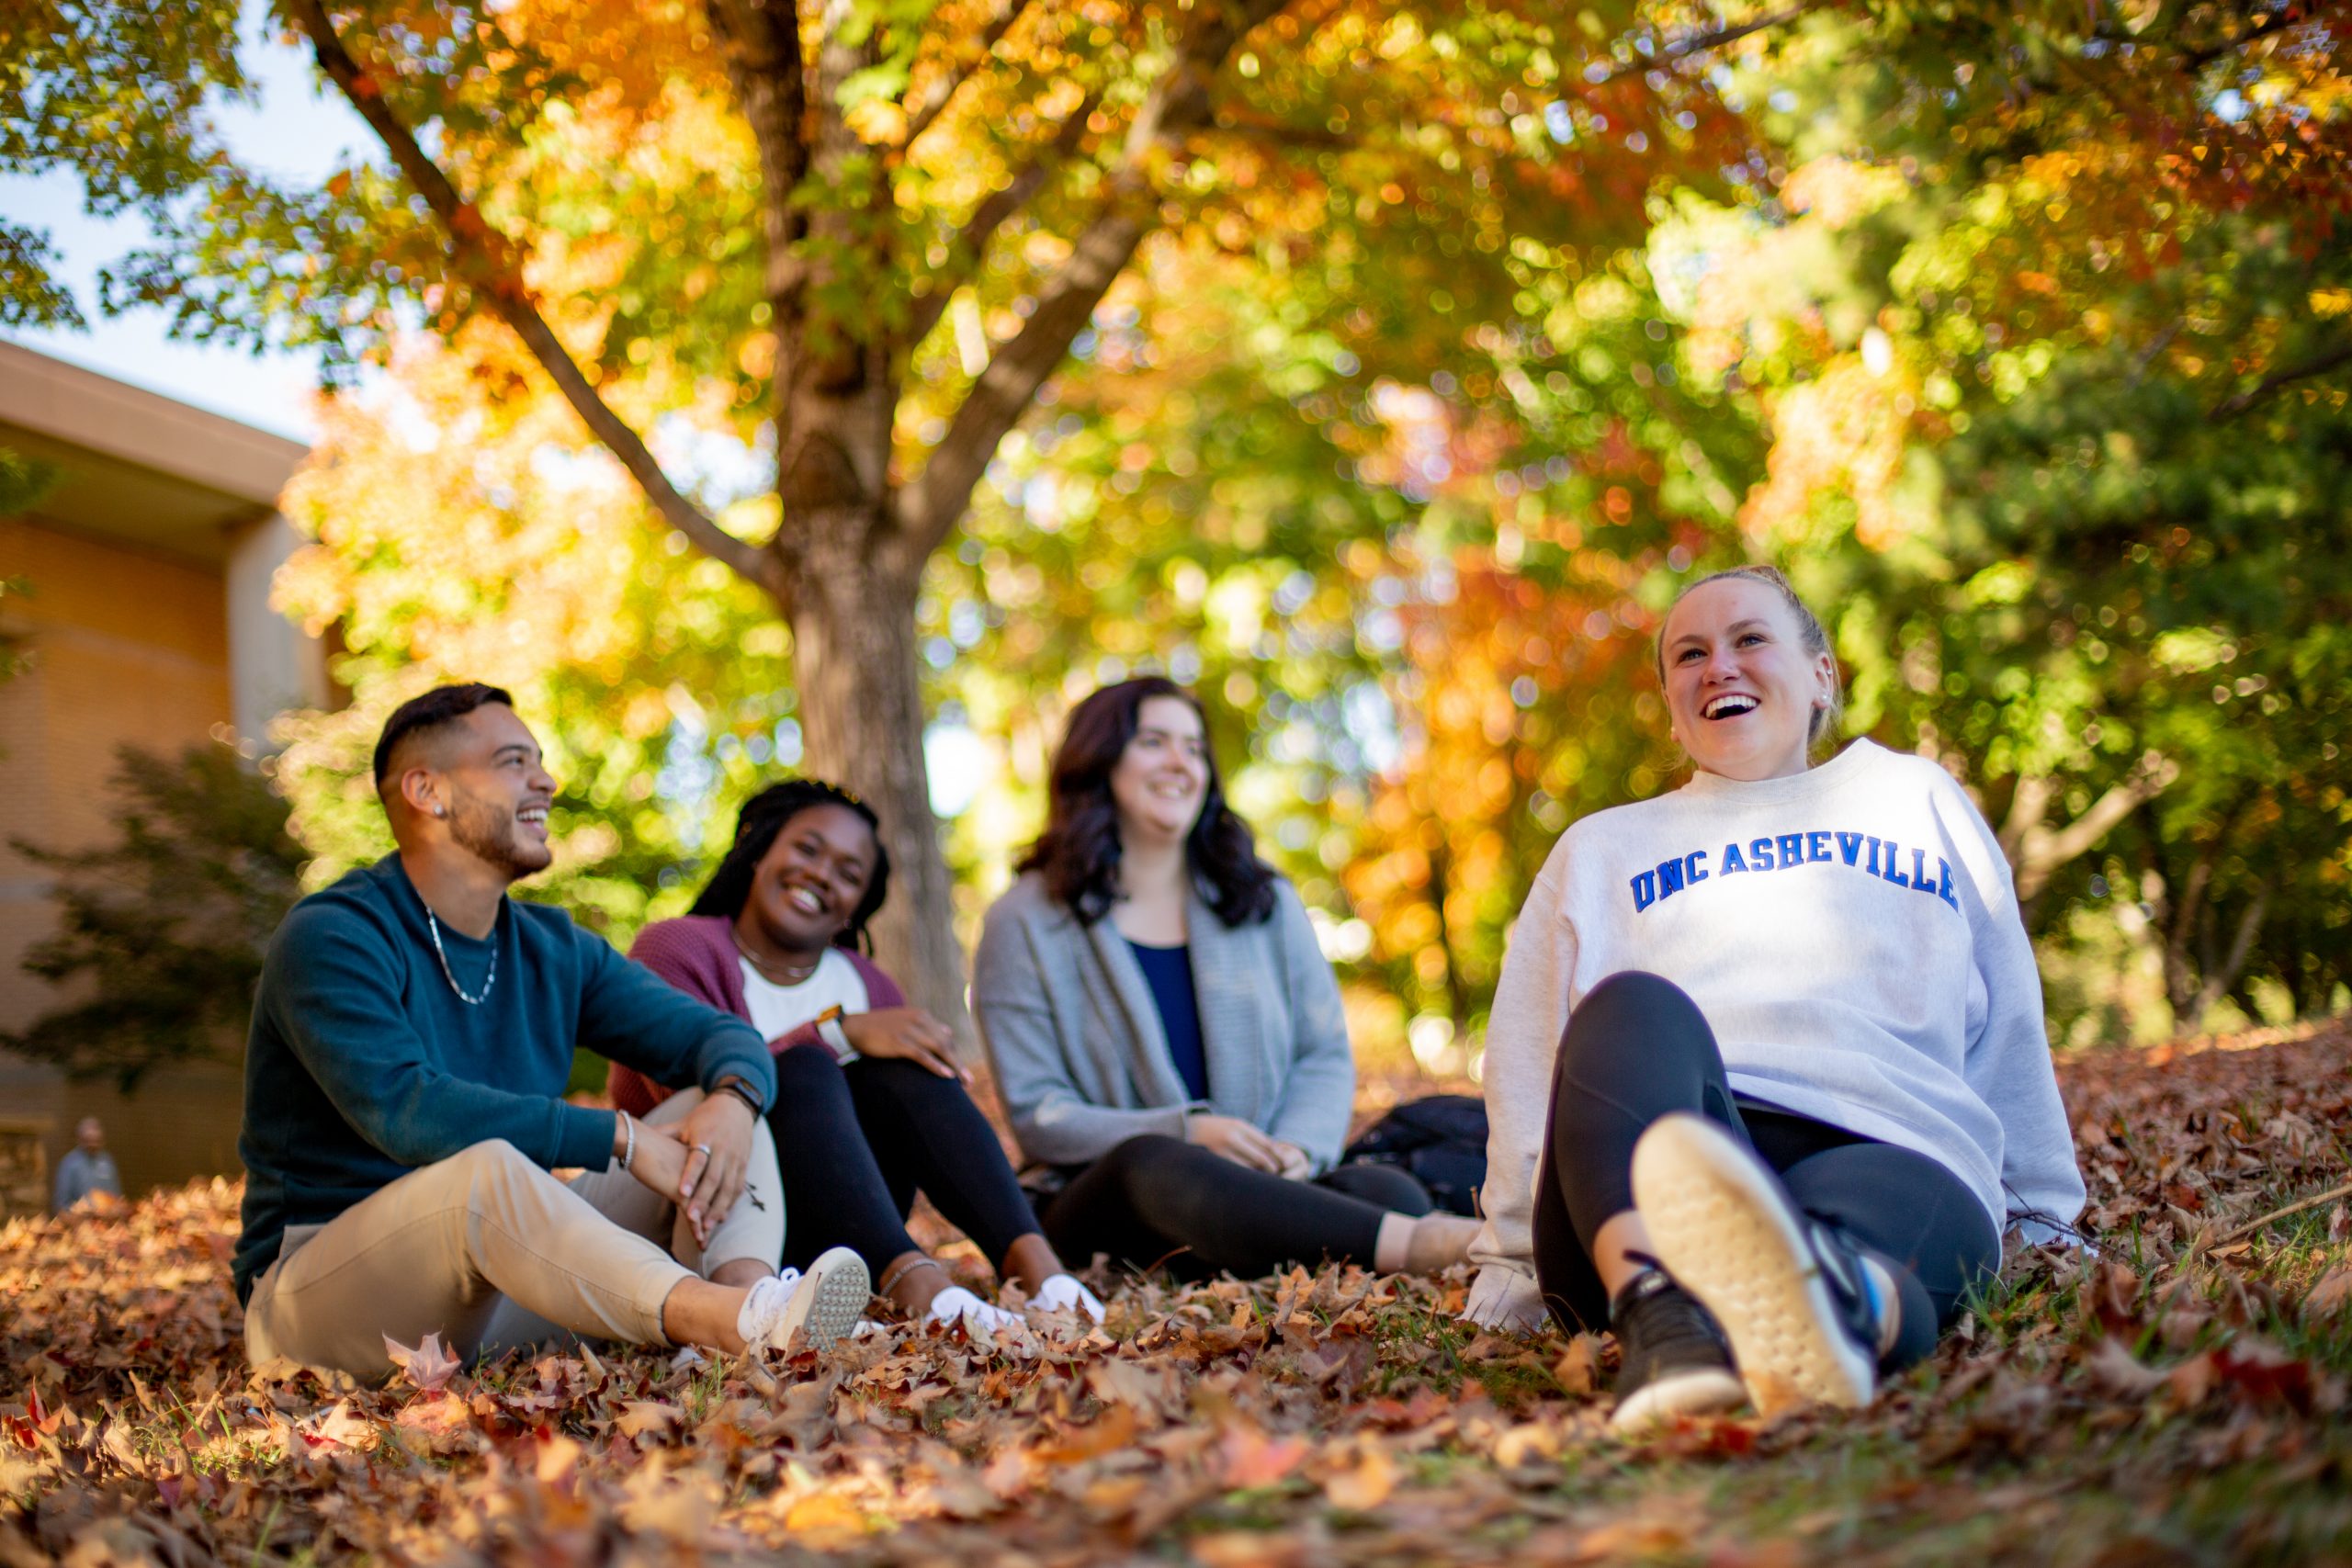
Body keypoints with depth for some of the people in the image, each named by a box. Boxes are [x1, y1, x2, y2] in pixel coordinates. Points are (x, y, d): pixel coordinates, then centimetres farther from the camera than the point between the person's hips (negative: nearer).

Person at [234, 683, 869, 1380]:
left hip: (497, 1289, 7)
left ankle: (751, 1290, -37)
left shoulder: (552, 950, 10)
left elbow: (725, 1036, 7)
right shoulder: (332, 940, -12)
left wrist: (731, 1105, -19)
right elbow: (406, 1112, -28)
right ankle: (724, 1322, -54)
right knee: (482, 1170, -38)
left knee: (720, 1110, -5)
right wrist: (622, 1138, -27)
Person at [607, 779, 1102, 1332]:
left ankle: (1029, 1258, -37)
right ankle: (910, 1277, -50)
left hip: (838, 1241, 5)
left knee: (903, 1064, -17)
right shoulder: (676, 949, -2)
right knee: (802, 1068, -28)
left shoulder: (867, 986, 15)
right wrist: (840, 1033, -23)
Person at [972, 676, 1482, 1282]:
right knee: (1152, 1165, -39)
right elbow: (1037, 1114, -2)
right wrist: (1187, 1133, -17)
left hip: (1263, 1190, 4)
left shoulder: (1265, 899, 16)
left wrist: (1296, 1149, -11)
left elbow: (1326, 1056, 12)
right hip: (1105, 1204, -4)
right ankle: (1412, 1243, -48)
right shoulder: (1026, 924, 5)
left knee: (1391, 1192, -27)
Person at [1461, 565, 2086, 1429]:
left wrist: (2040, 1231, 26)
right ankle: (1657, 1309, -62)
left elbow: (2008, 1042, 31)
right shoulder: (1599, 849, 32)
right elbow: (1527, 1076, 23)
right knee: (1631, 1009, -36)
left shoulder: (1913, 797, 33)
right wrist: (1511, 1284, 13)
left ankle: (1836, 1300, -74)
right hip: (1653, 1140, 0)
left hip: (1890, 1145, 0)